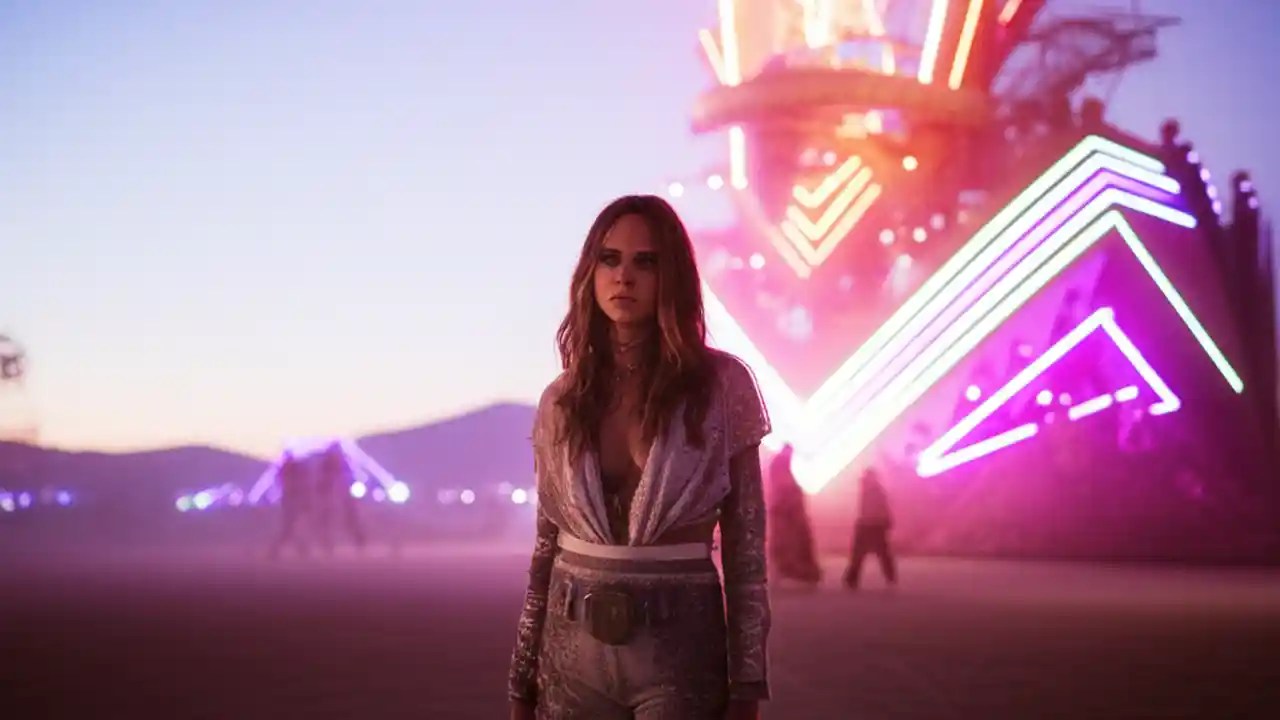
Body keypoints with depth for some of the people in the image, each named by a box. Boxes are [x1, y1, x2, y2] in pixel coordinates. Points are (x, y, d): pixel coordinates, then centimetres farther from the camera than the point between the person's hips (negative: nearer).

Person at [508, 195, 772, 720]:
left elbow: (744, 543, -4)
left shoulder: (722, 384, -5)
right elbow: (547, 545, 8)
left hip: (680, 645, -2)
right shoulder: (561, 399, 3)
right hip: (575, 647, 3)